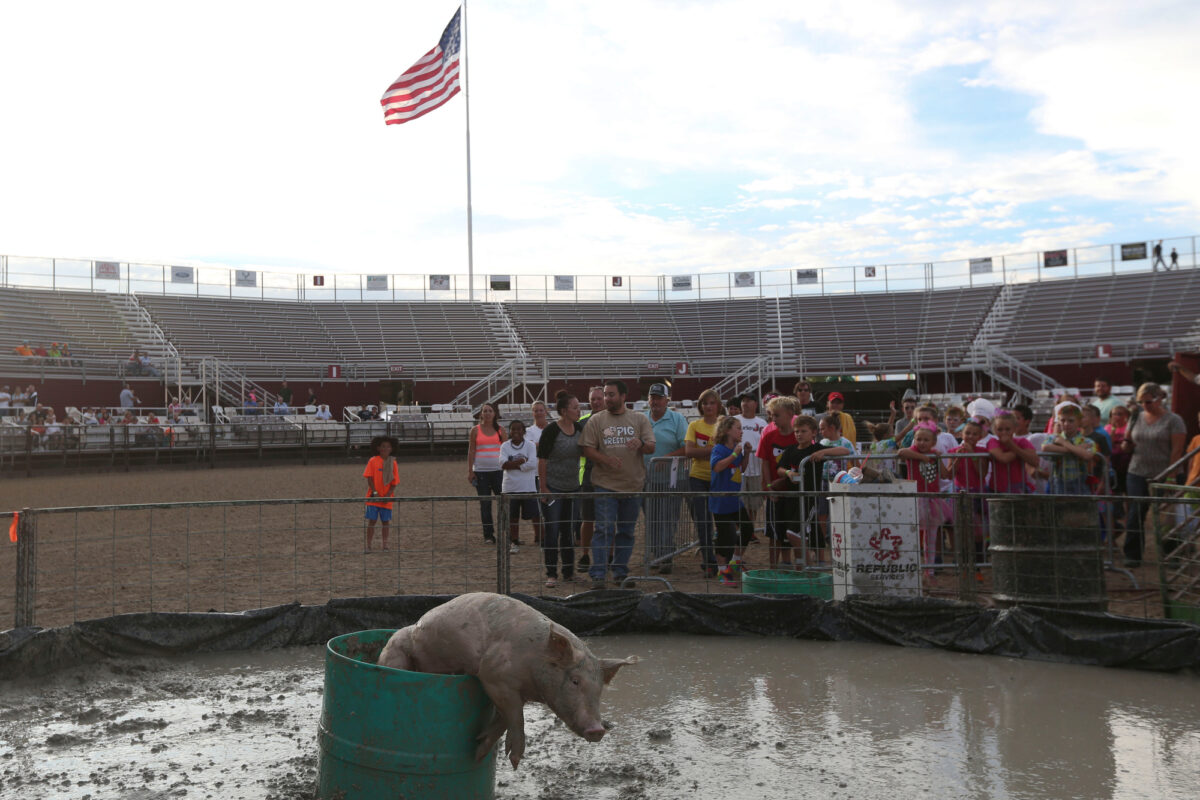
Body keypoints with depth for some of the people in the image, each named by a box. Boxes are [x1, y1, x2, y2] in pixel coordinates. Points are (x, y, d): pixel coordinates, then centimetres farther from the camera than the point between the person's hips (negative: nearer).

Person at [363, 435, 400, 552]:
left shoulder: (393, 463, 3)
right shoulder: (373, 461, -3)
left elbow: (394, 482, 2)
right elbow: (369, 478, -6)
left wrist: (388, 496, -11)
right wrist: (375, 493, -14)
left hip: (386, 499, 2)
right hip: (373, 498, -2)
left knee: (385, 521, 6)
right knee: (372, 521, -3)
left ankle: (385, 545, 16)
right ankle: (368, 546, 4)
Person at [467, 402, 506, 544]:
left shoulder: (500, 430, 7)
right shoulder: (475, 430, 5)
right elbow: (471, 451, 4)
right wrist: (470, 471, -2)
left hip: (498, 470, 0)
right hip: (481, 471, 0)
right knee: (485, 504, 2)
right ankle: (488, 535, 8)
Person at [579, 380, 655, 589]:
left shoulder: (639, 419, 7)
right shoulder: (596, 420, 4)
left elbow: (651, 447, 3)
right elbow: (587, 449, -1)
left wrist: (641, 444, -20)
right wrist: (606, 459, -18)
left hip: (633, 484, 2)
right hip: (606, 484, -2)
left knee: (627, 531, 9)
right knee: (604, 530, -7)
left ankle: (620, 572, 20)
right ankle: (598, 574, -4)